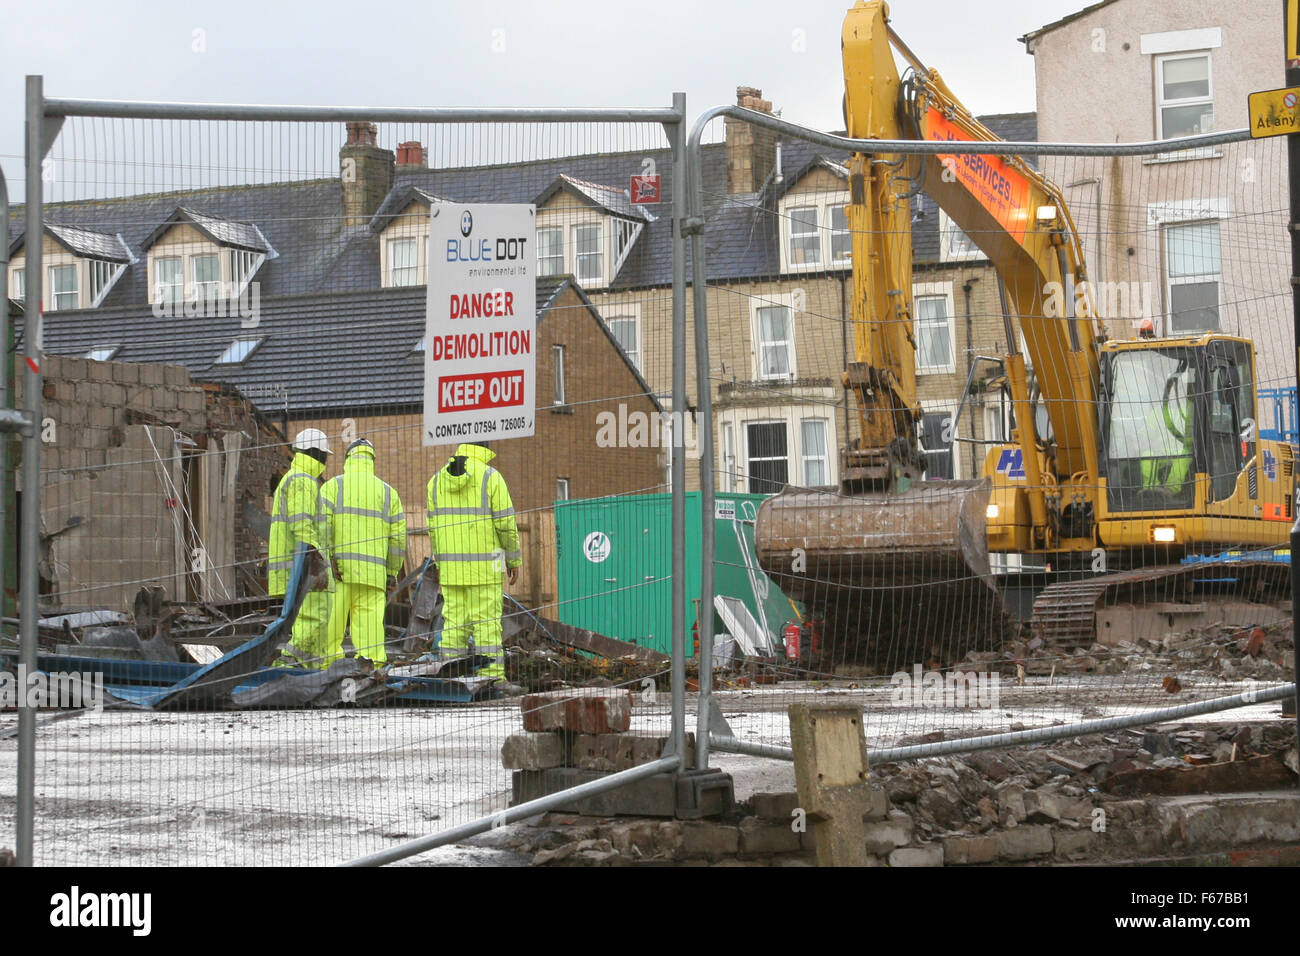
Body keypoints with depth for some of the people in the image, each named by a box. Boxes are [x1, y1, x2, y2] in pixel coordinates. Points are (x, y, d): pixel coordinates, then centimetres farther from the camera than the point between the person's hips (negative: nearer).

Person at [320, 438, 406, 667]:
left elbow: (322, 524, -8)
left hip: (337, 571, -2)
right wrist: (392, 573, 16)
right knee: (370, 622, -1)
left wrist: (326, 559, -9)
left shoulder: (333, 486, 6)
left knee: (331, 624, 0)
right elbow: (398, 536, 11)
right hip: (374, 572, 2)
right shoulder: (388, 492, 15)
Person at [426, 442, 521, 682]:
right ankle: (491, 676, -4)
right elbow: (505, 523, -7)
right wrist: (514, 561, 2)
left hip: (450, 564, 5)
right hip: (485, 564, -5)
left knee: (453, 621, 7)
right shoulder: (490, 477, -7)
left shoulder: (437, 479, 9)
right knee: (487, 622, -3)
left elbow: (433, 525, 11)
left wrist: (440, 563, 17)